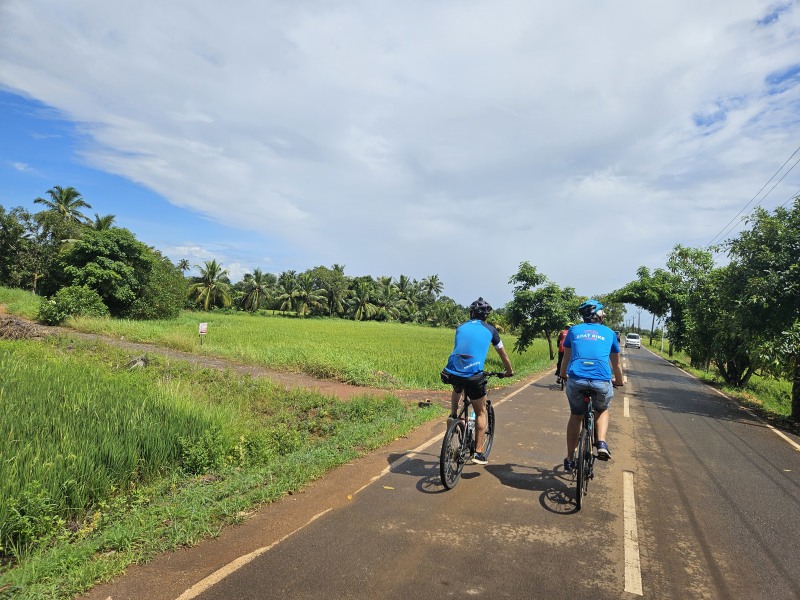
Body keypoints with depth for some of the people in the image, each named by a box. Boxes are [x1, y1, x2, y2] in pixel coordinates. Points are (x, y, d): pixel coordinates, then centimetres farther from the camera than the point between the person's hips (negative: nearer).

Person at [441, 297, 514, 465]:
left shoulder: (461, 327, 18)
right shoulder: (489, 329, 13)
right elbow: (503, 354, 25)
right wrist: (509, 371, 43)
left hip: (452, 372, 3)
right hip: (474, 375, -3)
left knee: (457, 389, 40)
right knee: (481, 412, 16)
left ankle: (453, 415, 28)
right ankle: (478, 452, 14)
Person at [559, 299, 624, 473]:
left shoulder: (574, 330, 20)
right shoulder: (609, 333, 20)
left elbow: (566, 358, 28)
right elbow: (616, 363, 31)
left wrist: (563, 375, 46)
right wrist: (619, 381, 49)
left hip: (576, 380, 0)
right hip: (602, 381, 0)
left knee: (575, 416, 24)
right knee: (602, 411, 32)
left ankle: (569, 460, 27)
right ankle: (602, 443, 8)